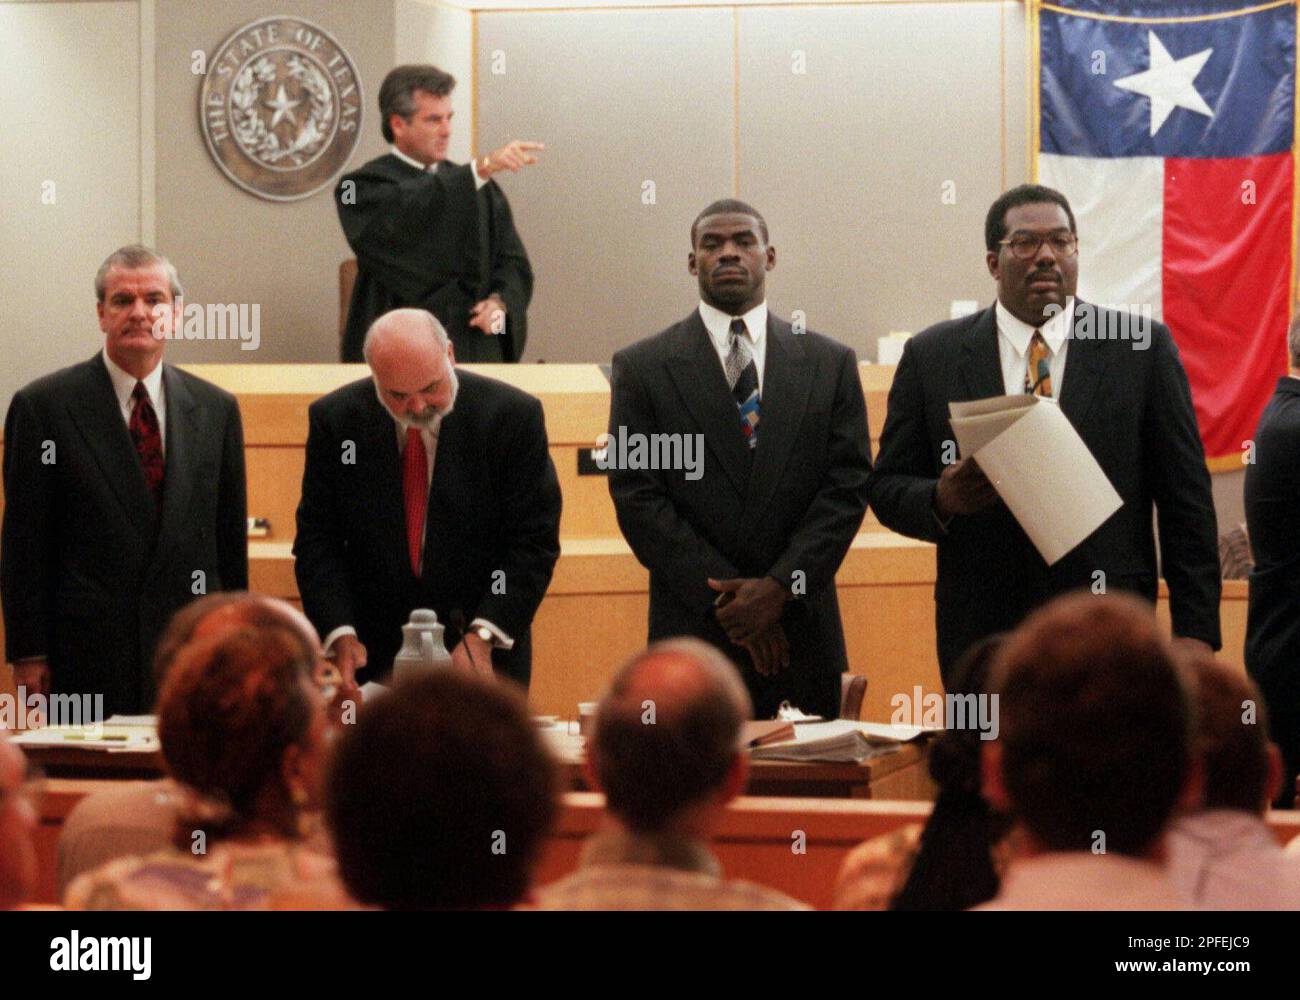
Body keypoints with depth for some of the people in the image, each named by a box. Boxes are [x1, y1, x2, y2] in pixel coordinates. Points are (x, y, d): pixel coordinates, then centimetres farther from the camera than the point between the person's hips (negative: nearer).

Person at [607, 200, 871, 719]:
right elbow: (638, 500, -3)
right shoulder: (641, 368, 4)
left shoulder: (830, 363, 10)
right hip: (692, 637, -2)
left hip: (804, 637, 2)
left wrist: (781, 585, -10)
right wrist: (729, 601, -10)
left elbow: (849, 486, 3)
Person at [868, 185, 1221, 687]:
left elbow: (1186, 506, 3)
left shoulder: (1143, 348, 3)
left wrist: (1195, 638, -3)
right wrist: (941, 499, -15)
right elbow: (887, 488, 8)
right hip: (983, 635, 1)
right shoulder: (931, 357, 5)